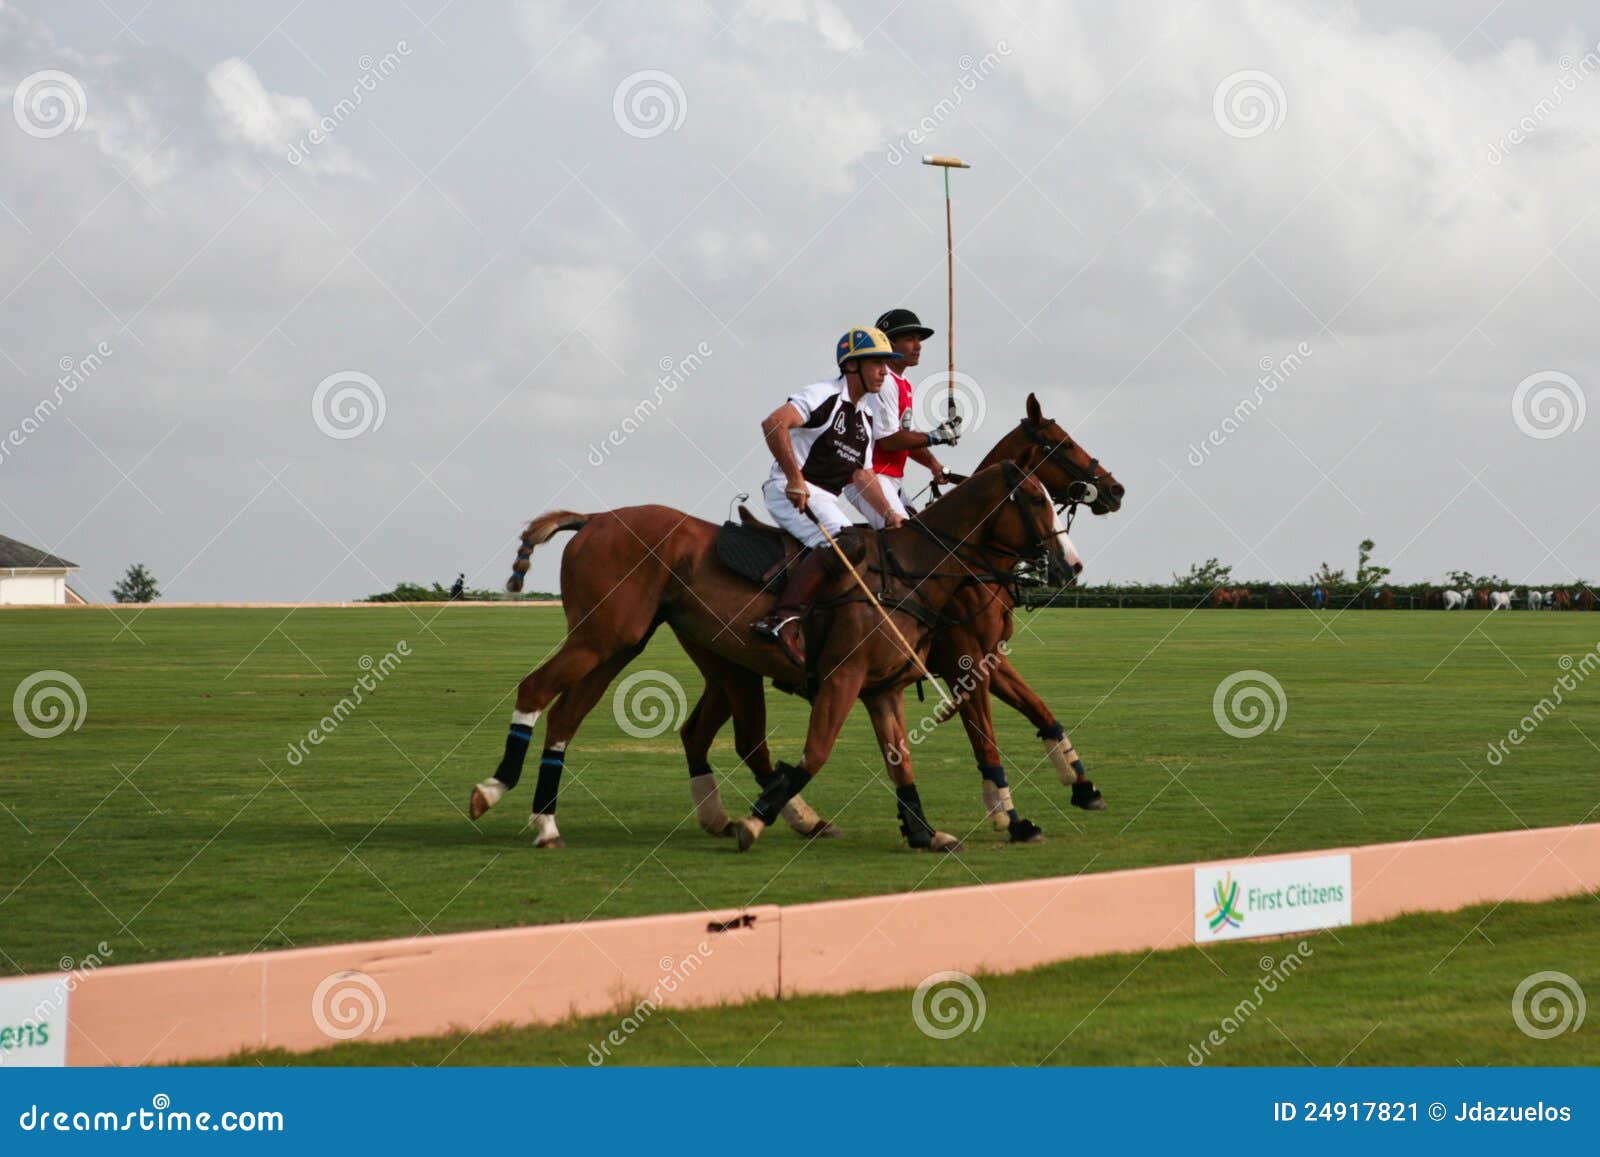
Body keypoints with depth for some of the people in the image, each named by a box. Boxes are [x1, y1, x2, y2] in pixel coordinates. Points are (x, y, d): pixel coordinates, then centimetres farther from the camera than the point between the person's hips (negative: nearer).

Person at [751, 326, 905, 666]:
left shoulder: (867, 416, 20)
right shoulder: (825, 396, -8)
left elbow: (861, 473, 24)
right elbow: (774, 424, -24)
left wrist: (888, 514, 10)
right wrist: (794, 479, -26)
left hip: (824, 500, 10)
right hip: (789, 492, -10)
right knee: (846, 544, -32)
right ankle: (784, 617, -43)